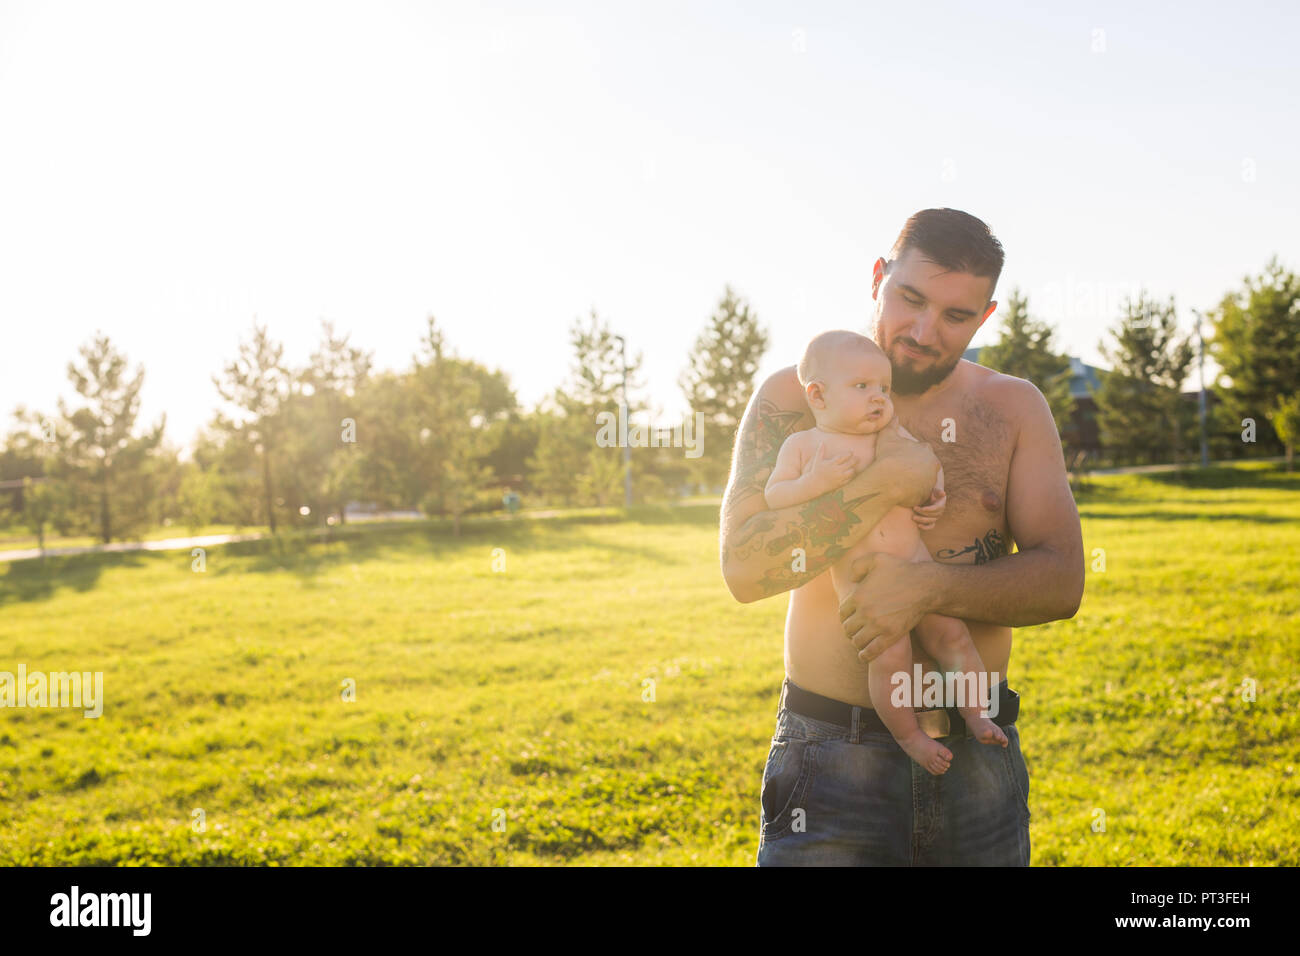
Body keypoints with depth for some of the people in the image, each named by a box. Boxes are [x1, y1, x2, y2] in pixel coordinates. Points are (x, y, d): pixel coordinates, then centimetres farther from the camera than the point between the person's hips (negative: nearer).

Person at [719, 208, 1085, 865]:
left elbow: (1061, 581, -4)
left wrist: (930, 586, -21)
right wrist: (892, 479, -19)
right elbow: (744, 569, -14)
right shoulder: (795, 397, -4)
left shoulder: (1014, 408, 3)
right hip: (831, 759, -2)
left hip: (977, 758, 3)